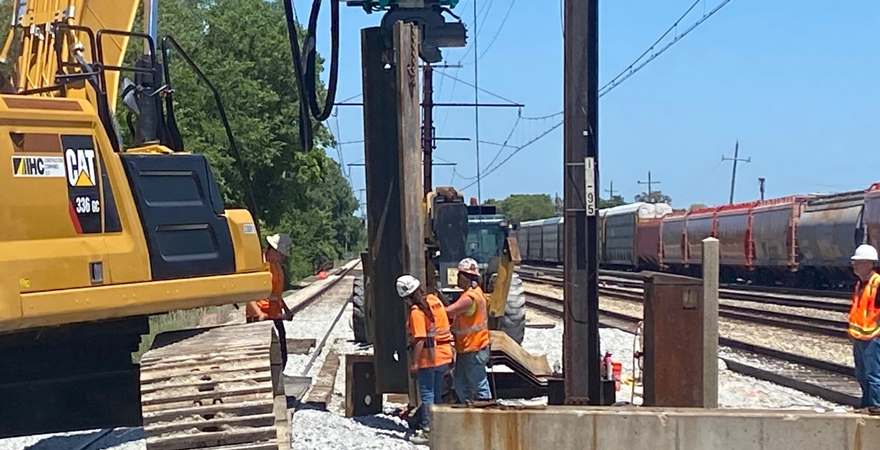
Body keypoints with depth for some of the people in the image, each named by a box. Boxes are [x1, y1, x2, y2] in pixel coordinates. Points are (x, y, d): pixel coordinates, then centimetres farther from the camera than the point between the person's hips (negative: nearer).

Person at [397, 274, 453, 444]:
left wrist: (414, 362, -18)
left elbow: (420, 340, -22)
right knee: (437, 393, 16)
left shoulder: (416, 311, -18)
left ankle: (428, 431, 0)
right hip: (444, 355, 8)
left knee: (427, 395, -1)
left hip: (427, 358, -8)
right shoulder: (435, 301, 5)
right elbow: (445, 327, 12)